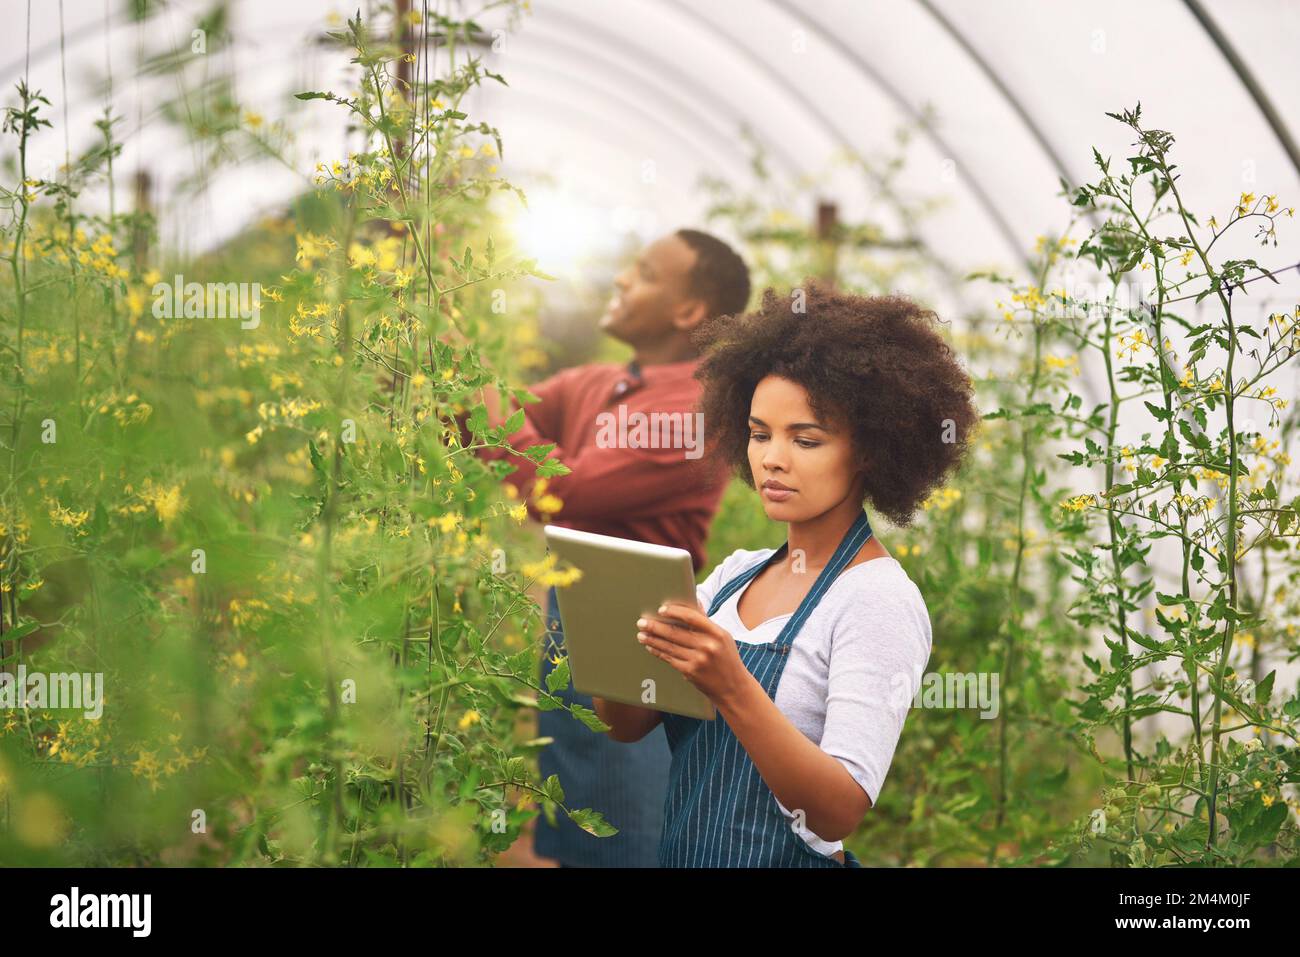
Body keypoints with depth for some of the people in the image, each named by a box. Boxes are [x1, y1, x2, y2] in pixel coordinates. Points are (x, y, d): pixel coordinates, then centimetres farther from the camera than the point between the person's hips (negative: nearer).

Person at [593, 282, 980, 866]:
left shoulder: (879, 600, -10)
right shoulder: (739, 573, 8)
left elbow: (839, 813, -19)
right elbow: (625, 726, 2)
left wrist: (732, 689, -30)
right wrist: (615, 638, -15)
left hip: (791, 857, -5)